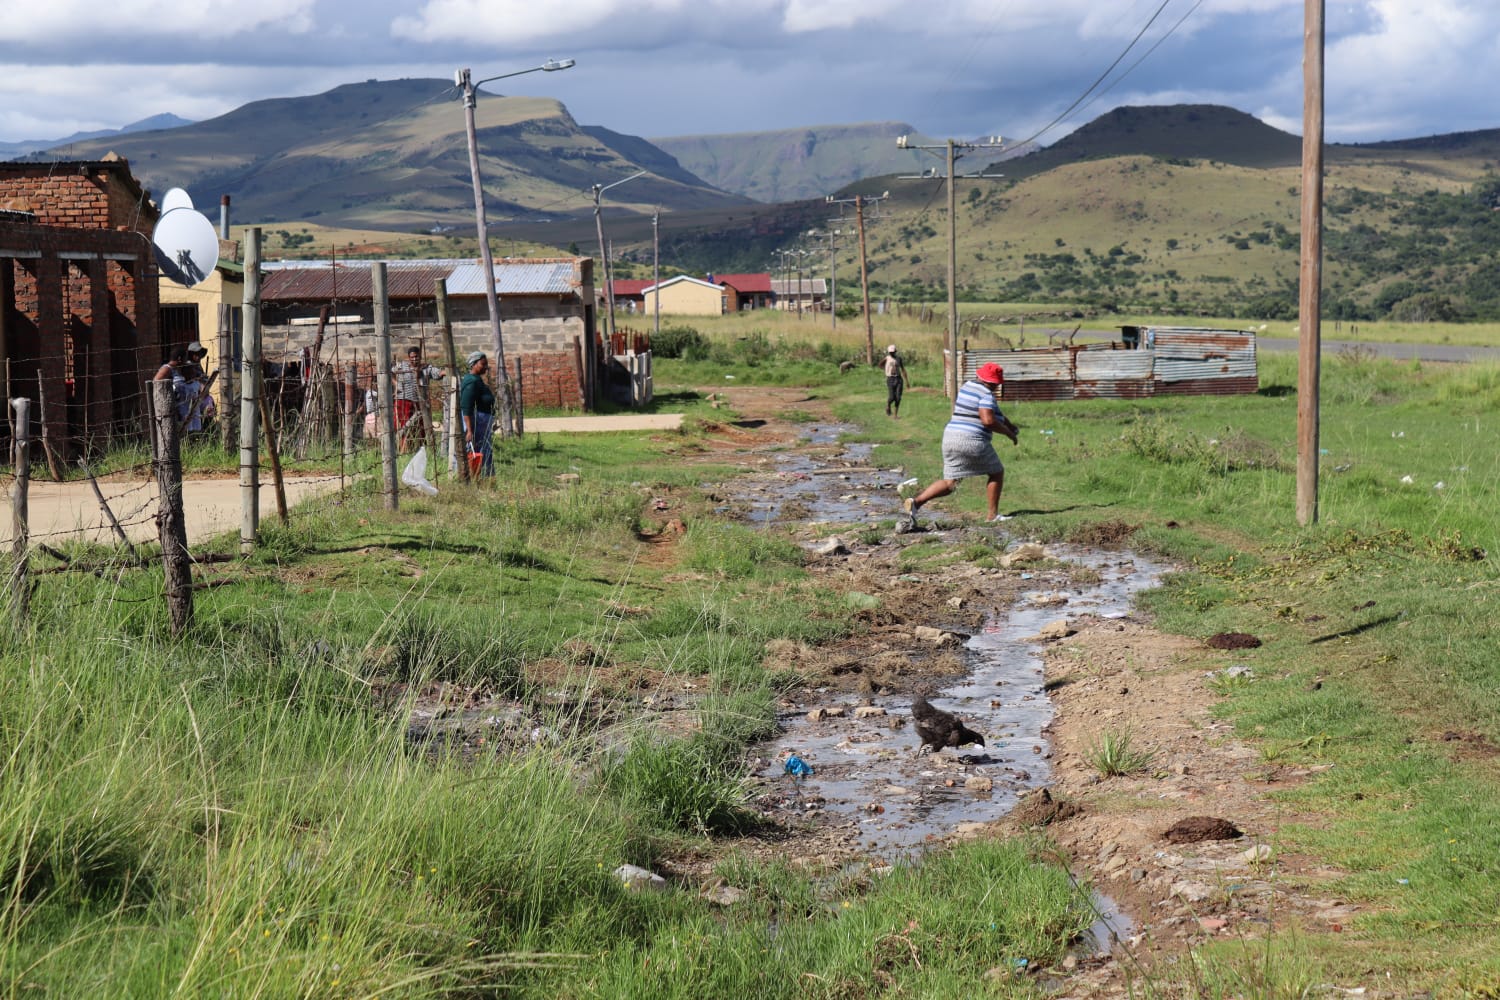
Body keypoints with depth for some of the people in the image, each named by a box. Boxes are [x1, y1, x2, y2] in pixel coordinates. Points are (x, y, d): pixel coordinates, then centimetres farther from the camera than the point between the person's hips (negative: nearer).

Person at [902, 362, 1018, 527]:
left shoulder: (967, 386, 18)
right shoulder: (986, 394, -9)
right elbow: (988, 420, -21)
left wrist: (1009, 424, 28)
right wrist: (1008, 433, -8)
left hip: (950, 437, 7)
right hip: (973, 441, -7)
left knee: (949, 483, 9)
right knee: (997, 473, 15)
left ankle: (916, 501, -12)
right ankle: (992, 515, 15)